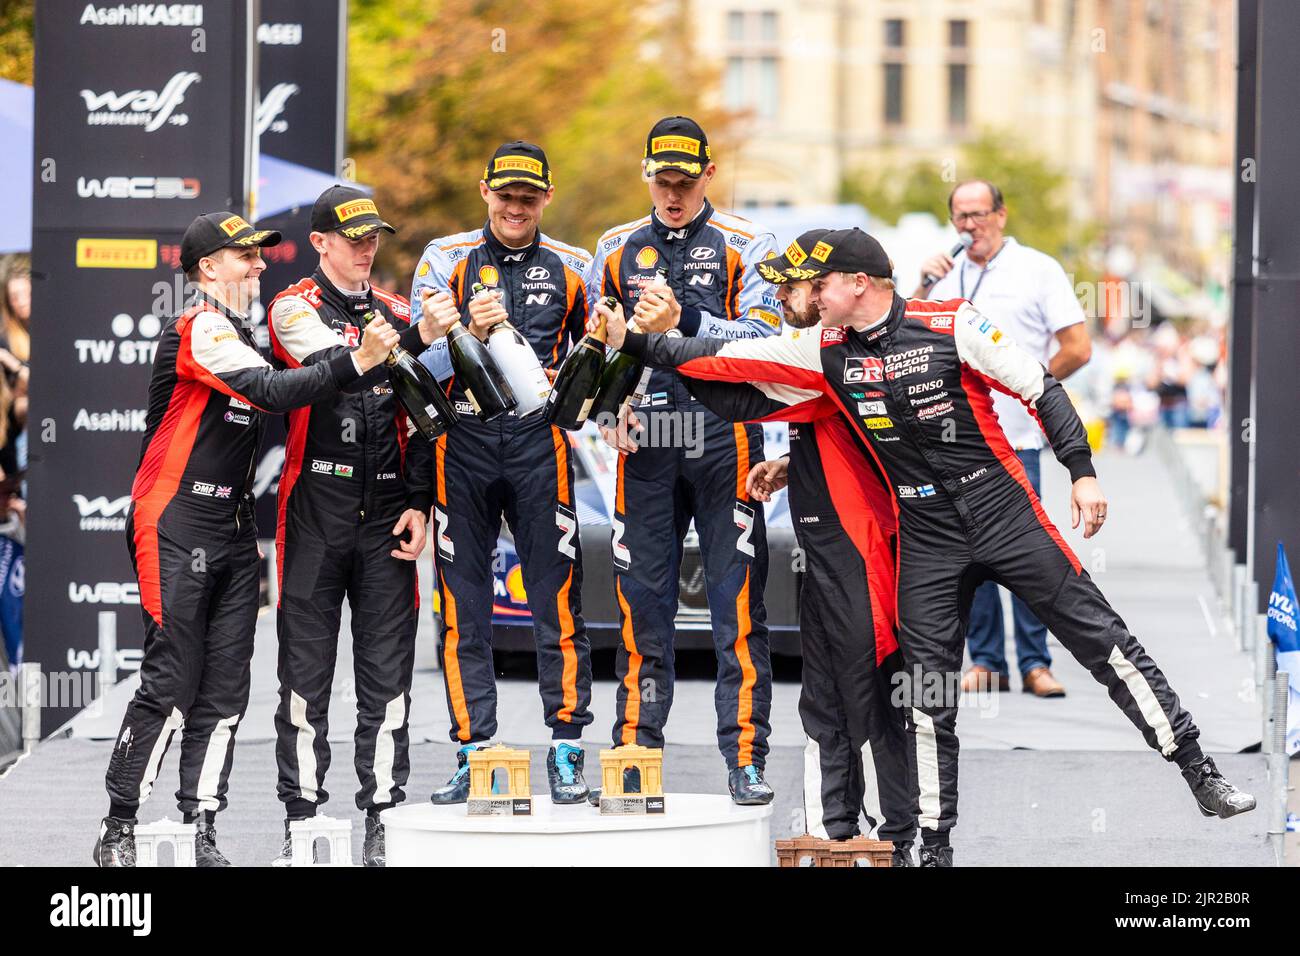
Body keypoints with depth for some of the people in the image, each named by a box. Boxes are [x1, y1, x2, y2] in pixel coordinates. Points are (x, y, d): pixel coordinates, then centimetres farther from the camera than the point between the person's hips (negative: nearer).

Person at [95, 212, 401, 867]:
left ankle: (200, 833, 4)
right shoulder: (198, 329, -12)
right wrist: (356, 363, -30)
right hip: (176, 527, -9)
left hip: (233, 529, 9)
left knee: (225, 690, 3)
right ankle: (118, 832, -4)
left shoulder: (241, 332, 20)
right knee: (171, 684, -11)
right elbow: (272, 392, -25)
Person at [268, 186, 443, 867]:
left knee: (388, 672, 1)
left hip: (386, 514, 3)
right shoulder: (295, 308, 1)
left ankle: (382, 818, 5)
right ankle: (302, 821, 6)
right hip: (315, 509, -3)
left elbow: (417, 418, 16)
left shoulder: (396, 313, 15)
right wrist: (414, 339, -29)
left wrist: (420, 503, 5)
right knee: (306, 668, 1)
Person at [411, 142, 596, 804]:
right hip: (462, 441, 0)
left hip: (539, 442, 0)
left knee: (557, 599, -4)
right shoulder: (445, 259, 6)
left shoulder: (570, 268, 10)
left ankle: (566, 753, 1)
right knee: (463, 606, 2)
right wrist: (471, 333, -22)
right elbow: (425, 365, -3)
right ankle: (473, 754, 8)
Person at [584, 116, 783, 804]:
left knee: (737, 608, -4)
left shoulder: (744, 245, 3)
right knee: (641, 604, 4)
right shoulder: (616, 249, 13)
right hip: (643, 440, 3)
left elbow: (765, 336, -9)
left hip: (724, 439, -3)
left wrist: (684, 321, -20)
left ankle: (745, 761, -2)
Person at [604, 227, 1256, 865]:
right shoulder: (825, 353, 3)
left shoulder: (951, 325, -10)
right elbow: (725, 359, 4)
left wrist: (1082, 472, -12)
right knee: (927, 691, 1)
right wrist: (633, 342, 0)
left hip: (1005, 514, -4)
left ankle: (1196, 769, 1)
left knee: (1099, 637, -6)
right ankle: (934, 847, 9)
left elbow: (1040, 389, -7)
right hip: (926, 541, 4)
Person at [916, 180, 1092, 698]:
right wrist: (925, 287, 5)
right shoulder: (949, 275, 16)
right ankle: (986, 660, 10)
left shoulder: (1038, 270, 1)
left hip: (1014, 437, -5)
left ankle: (1034, 662, -4)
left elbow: (1078, 348, -2)